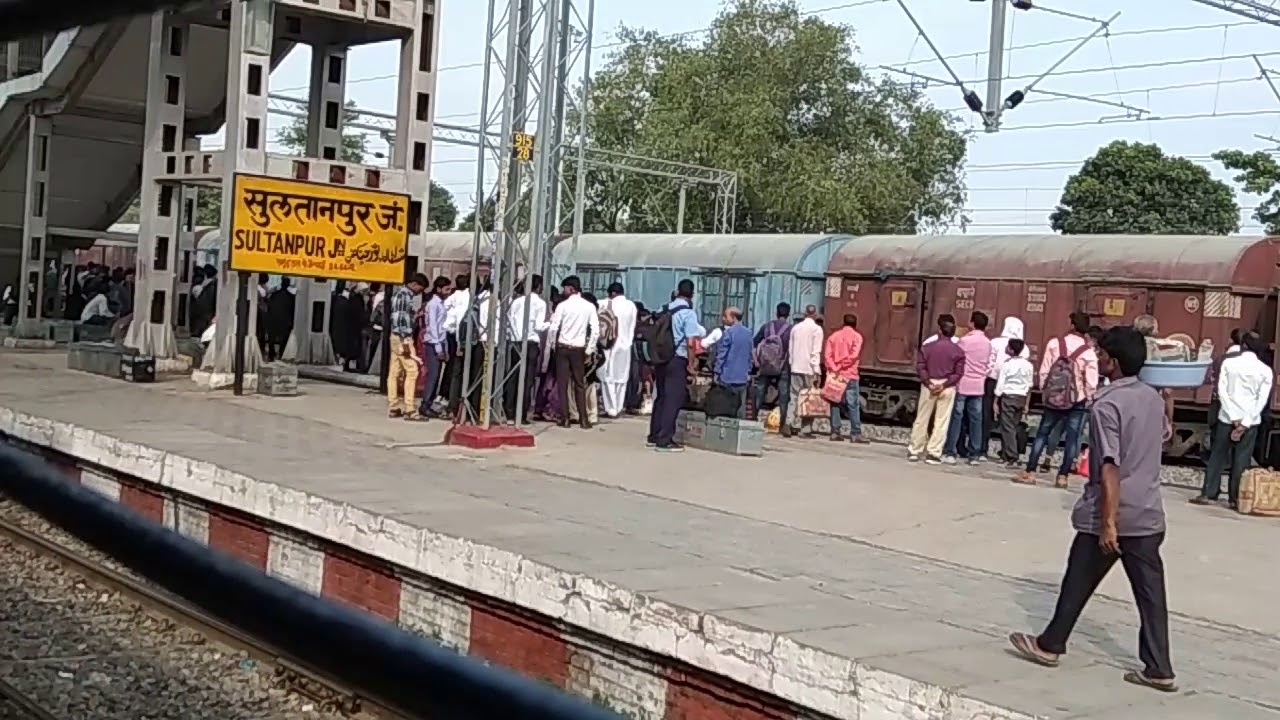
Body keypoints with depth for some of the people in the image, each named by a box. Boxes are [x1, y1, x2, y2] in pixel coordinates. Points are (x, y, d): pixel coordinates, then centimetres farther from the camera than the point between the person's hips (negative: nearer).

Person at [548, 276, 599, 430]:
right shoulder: (589, 307, -1)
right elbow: (595, 330, -5)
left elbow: (554, 328, -10)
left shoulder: (563, 305, -7)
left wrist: (551, 344, 5)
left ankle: (565, 418, 3)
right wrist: (589, 350, 2)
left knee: (562, 384, 4)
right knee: (580, 384, 9)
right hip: (579, 349, 2)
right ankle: (583, 419, 5)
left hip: (563, 347, -2)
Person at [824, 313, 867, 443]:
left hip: (834, 374, 4)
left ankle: (835, 432, 3)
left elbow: (827, 355, -2)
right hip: (849, 375, -4)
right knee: (853, 405, -2)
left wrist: (834, 369, -9)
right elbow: (854, 355, -13)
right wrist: (842, 366, -4)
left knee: (835, 403, 7)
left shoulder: (834, 336, 11)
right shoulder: (856, 336, 0)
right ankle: (855, 433, -6)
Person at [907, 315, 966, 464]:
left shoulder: (927, 346, -2)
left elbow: (920, 367, -8)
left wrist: (929, 383, -10)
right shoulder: (958, 351, -2)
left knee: (922, 419, 9)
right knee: (941, 422, 4)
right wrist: (945, 384, -12)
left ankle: (914, 451, 13)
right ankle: (933, 453, 3)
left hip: (929, 386, 1)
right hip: (947, 388, -1)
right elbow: (958, 373, -8)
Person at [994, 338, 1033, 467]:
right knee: (1014, 427, 12)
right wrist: (1027, 404, 14)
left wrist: (996, 401, -1)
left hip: (1008, 396, -5)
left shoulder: (1006, 364, -9)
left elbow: (1000, 384, -8)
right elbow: (1029, 386, 8)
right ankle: (1005, 455, 15)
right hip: (1021, 398, 5)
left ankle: (1012, 458, -10)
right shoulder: (1028, 365, 5)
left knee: (1007, 427, -3)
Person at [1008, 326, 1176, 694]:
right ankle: (1159, 668, 5)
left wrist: (1108, 521, -20)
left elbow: (1110, 469, -21)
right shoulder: (1154, 398, 7)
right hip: (1149, 515, 6)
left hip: (1112, 515, -6)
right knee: (1150, 592, 5)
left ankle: (1050, 645, 23)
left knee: (1078, 583, 9)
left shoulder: (1107, 405, -16)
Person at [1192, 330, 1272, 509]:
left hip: (1227, 417, 0)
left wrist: (1234, 418, -9)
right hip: (1250, 420, 0)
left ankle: (1208, 494, 8)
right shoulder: (1266, 370, -1)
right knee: (1241, 460, 5)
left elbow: (1222, 391, -8)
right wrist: (1245, 423, -10)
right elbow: (1262, 400, -7)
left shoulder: (1229, 363, -3)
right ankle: (1235, 498, 7)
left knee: (1218, 456, 8)